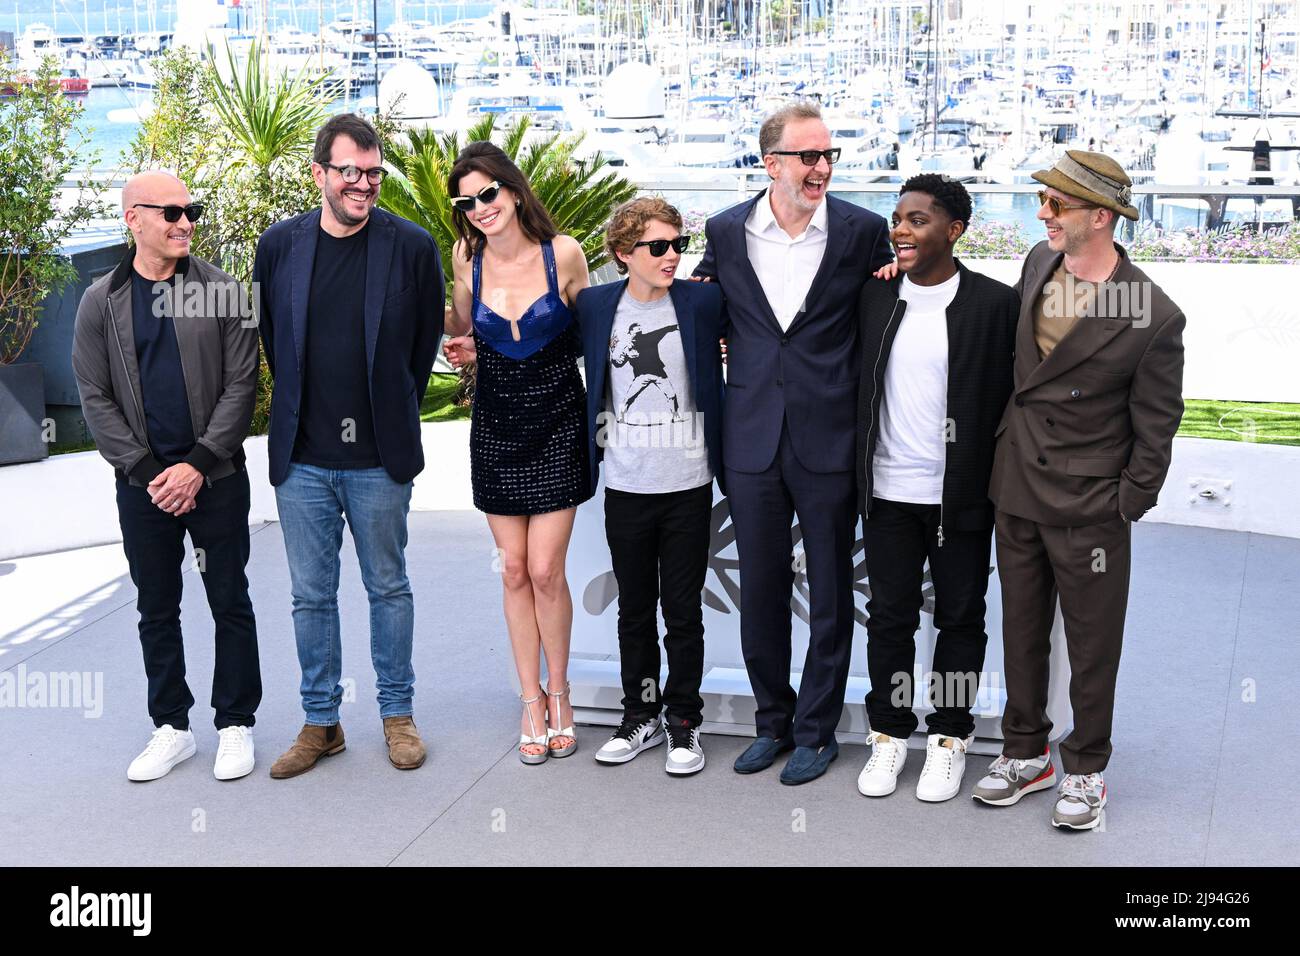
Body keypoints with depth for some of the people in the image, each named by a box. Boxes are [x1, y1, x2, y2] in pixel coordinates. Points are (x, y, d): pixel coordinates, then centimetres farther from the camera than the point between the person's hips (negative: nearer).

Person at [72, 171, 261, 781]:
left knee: (230, 603, 6)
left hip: (214, 477, -1)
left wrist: (198, 465, -13)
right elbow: (95, 398, 1)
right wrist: (147, 471, -9)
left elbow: (240, 384, -5)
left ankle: (235, 725, 18)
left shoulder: (221, 292, -2)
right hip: (142, 484, 2)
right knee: (156, 610, 10)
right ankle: (171, 727, 23)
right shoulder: (101, 302, 3)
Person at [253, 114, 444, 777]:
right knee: (310, 595, 10)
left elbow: (427, 338, 6)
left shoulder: (411, 246, -5)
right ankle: (320, 722, 23)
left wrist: (395, 412, 10)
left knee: (388, 589, 11)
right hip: (302, 457, 2)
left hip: (379, 458, -2)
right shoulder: (280, 244, 1)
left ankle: (398, 714, 25)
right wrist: (301, 406, 14)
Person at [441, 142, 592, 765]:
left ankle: (558, 691, 16)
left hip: (556, 423, -2)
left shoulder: (563, 253, -8)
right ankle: (532, 699, 20)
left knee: (545, 571, -5)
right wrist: (468, 350, -5)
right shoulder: (467, 257, -2)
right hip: (496, 427, 3)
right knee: (514, 572, 6)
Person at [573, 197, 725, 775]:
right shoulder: (595, 306, 1)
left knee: (683, 611, 6)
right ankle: (641, 717, 27)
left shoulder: (703, 302, -4)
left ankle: (683, 720, 20)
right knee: (634, 609, 13)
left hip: (688, 487, -2)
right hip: (625, 488, 2)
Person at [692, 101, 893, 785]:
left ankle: (816, 729, 22)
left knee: (830, 593, 8)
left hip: (828, 438, -2)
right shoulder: (726, 232, 2)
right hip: (752, 439, 2)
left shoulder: (863, 232, -4)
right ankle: (772, 721, 28)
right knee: (760, 590, 12)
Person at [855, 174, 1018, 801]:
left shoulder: (996, 303, -7)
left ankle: (949, 737, 25)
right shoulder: (873, 297, 4)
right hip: (888, 491, 3)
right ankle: (890, 732, 26)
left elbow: (1011, 397, -4)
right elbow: (857, 387, 11)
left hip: (962, 495, -3)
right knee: (889, 617, 11)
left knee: (960, 619, 10)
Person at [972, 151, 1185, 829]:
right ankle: (1026, 754, 34)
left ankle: (1085, 769, 27)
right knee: (1022, 631, 17)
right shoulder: (1039, 263, -1)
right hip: (1016, 492, 6)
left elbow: (1156, 426, -9)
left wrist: (1128, 506, -7)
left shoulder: (1153, 317, -17)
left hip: (1089, 508, -5)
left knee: (1092, 645, 10)